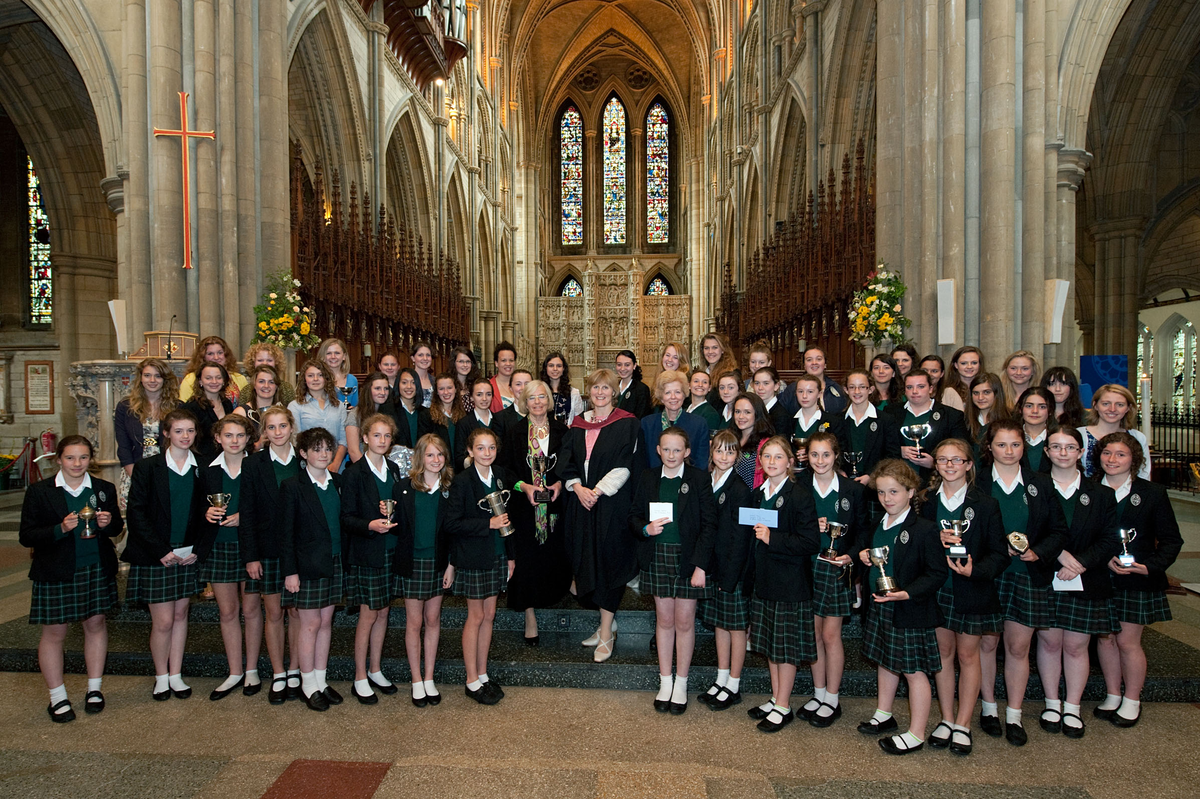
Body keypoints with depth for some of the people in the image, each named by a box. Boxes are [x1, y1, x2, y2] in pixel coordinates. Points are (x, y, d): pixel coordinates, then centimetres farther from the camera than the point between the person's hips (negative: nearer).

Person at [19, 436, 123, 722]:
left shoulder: (104, 489, 4)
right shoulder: (39, 491, -4)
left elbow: (117, 528, 10)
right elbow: (26, 536, -6)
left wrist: (108, 523, -13)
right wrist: (61, 529, -23)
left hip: (97, 569, 2)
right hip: (55, 572, -2)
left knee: (96, 623, 10)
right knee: (54, 632, 4)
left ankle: (94, 689, 24)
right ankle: (57, 698, 19)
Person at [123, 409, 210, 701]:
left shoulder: (201, 469, 3)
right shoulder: (147, 468, -6)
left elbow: (204, 513, 6)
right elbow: (137, 513, -7)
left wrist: (197, 548, -6)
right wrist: (161, 551, -13)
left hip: (187, 554, 3)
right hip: (155, 556, -3)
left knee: (180, 614, 11)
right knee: (163, 621, 1)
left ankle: (176, 675, 24)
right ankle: (161, 677, 21)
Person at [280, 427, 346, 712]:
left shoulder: (337, 483, 7)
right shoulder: (292, 487, -8)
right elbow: (286, 533, -8)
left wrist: (345, 559, 4)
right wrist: (290, 571, -12)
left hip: (335, 564, 5)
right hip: (308, 566, -5)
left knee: (326, 622, 12)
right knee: (310, 624, 3)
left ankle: (321, 680, 24)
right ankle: (309, 685, 18)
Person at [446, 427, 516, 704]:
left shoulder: (500, 474, 4)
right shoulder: (462, 481, -14)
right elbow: (452, 523, -17)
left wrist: (510, 555, 12)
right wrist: (488, 524, -23)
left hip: (497, 555, 6)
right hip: (473, 558, -6)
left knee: (489, 615, 12)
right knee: (476, 616, 4)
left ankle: (483, 674, 25)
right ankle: (472, 681, 17)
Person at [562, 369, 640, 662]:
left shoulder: (627, 423, -3)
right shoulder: (578, 424, 11)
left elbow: (624, 465, -10)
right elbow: (567, 461, 8)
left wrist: (598, 490, -16)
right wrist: (577, 487, -9)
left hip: (612, 503, -5)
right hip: (581, 503, 5)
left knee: (607, 562, -2)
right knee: (586, 561, 8)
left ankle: (606, 635, 8)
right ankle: (608, 622, 25)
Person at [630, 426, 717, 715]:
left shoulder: (699, 480, -6)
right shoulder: (647, 478, 4)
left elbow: (709, 524, -7)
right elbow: (634, 515, 9)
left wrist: (700, 565, -13)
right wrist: (646, 529, -14)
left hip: (688, 558, -2)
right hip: (657, 558, 3)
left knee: (684, 622, 6)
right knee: (664, 620, 12)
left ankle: (681, 684, 24)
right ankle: (665, 681, 27)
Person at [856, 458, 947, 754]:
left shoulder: (924, 529, -18)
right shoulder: (880, 525, 7)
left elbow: (938, 573, -18)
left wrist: (907, 593, -27)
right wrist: (865, 555, 1)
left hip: (910, 611, -8)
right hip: (880, 608, 8)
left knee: (914, 670, 5)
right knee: (885, 662, 21)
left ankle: (916, 734, 18)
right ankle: (884, 715, 39)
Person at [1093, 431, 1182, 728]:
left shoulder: (1153, 494, -2)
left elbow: (1171, 540, 0)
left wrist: (1150, 567, -14)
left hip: (1138, 581, -2)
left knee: (1127, 641, 3)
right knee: (1104, 638, 9)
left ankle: (1132, 700, 22)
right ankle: (1112, 695, 26)